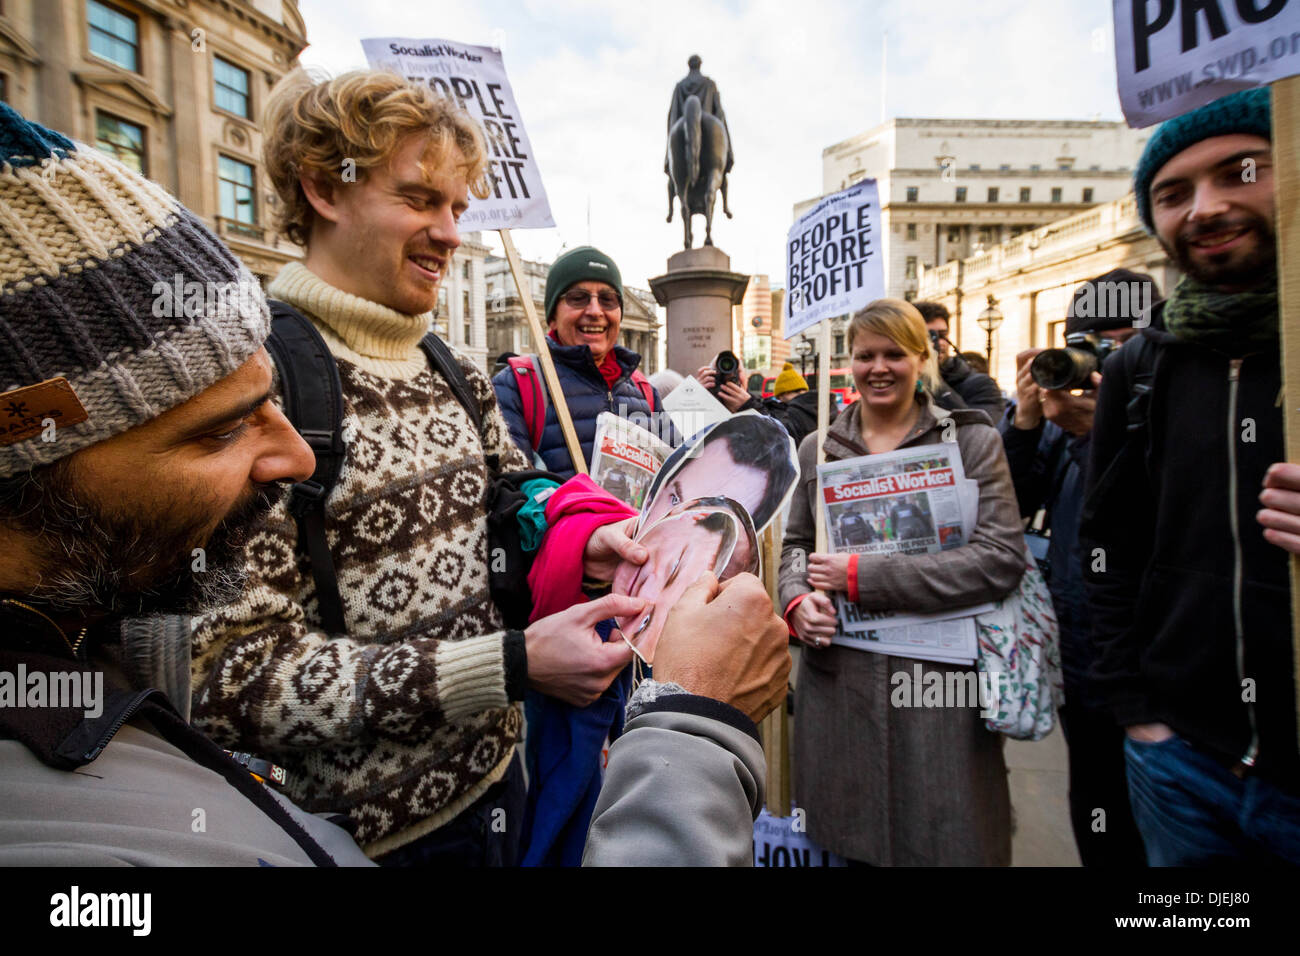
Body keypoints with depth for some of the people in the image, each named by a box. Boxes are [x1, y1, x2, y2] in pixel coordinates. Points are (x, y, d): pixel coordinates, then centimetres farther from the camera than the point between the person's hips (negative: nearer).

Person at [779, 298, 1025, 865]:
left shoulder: (972, 441, 0)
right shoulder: (816, 449, 10)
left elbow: (1001, 558, -10)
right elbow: (793, 543, 16)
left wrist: (860, 575, -16)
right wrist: (796, 601, -7)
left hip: (939, 680, -2)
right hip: (837, 682, 3)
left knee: (941, 839, 8)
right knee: (846, 839, 13)